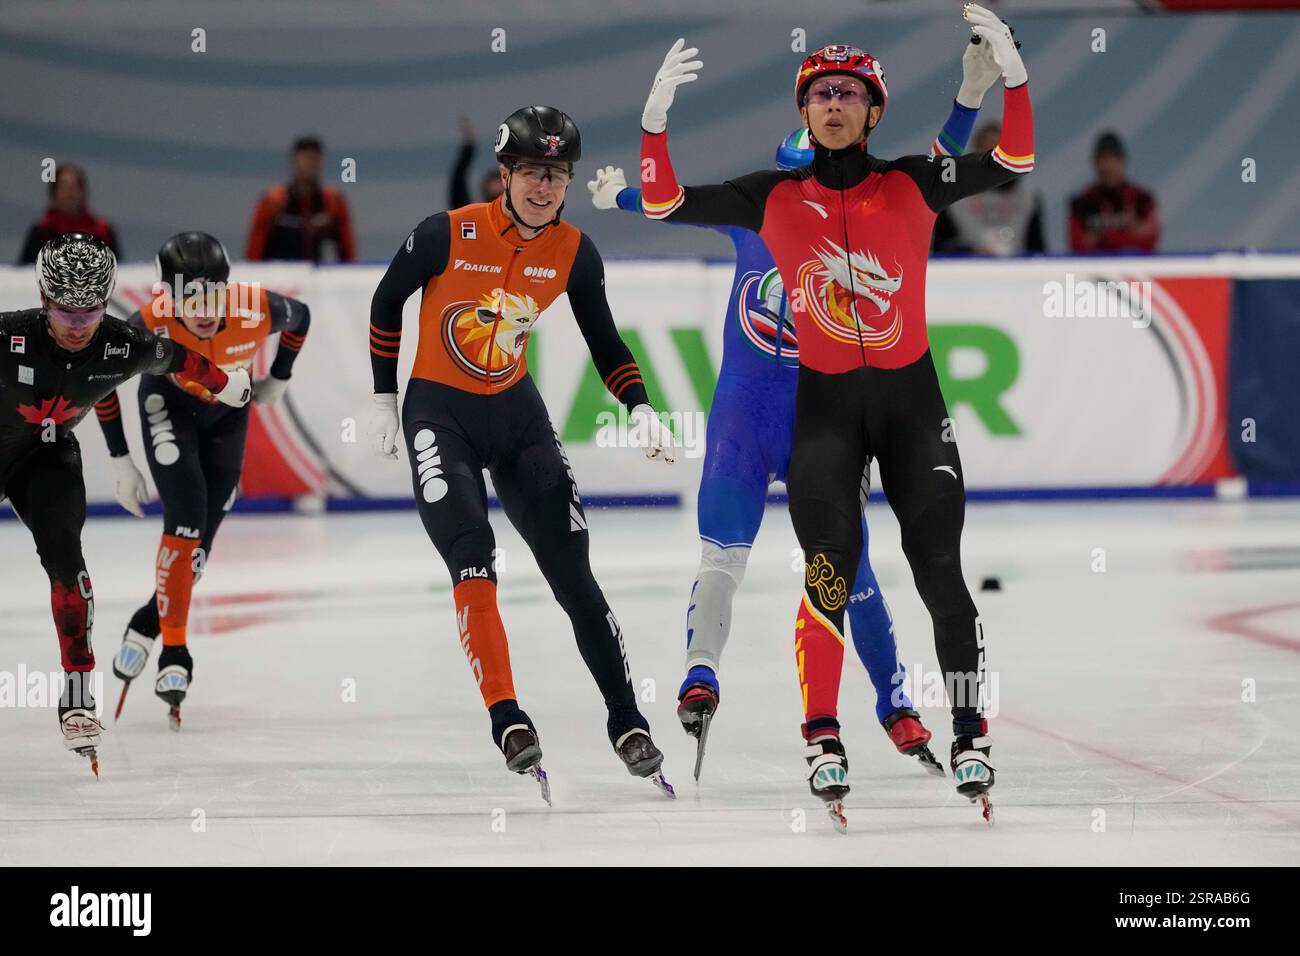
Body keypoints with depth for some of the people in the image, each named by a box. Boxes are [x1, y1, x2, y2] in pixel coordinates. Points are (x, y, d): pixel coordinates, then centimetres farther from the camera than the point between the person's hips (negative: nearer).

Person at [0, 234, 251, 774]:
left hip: (49, 457, 2)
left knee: (62, 554, -18)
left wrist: (224, 384, 16)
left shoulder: (123, 345, -20)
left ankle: (78, 693, -15)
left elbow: (173, 358, 2)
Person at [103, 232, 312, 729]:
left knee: (202, 537, 3)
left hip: (228, 408, 2)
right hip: (169, 403, -2)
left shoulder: (257, 309, -34)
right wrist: (120, 461, -13)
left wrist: (278, 379, 4)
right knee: (185, 519, -20)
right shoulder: (149, 326, -36)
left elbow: (300, 317, -8)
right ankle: (174, 655, -13)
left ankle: (149, 622, 28)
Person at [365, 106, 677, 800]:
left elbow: (604, 343, 4)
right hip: (438, 411, -4)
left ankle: (628, 725, 7)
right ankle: (507, 721, -22)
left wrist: (640, 409, -12)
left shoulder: (573, 253, -8)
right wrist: (383, 400, 1)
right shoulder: (448, 235, -19)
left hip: (516, 410, 4)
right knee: (471, 558, -22)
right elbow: (386, 302, -3)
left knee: (572, 571, 1)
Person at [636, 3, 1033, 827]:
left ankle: (971, 734, 10)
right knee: (830, 573, -12)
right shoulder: (774, 197, 2)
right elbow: (668, 206, -2)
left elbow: (1011, 165, -10)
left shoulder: (911, 185, 0)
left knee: (939, 571, -3)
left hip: (911, 396, 0)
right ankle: (823, 741, -3)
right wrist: (656, 117, -16)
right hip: (825, 402, 0)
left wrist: (1014, 76, -24)